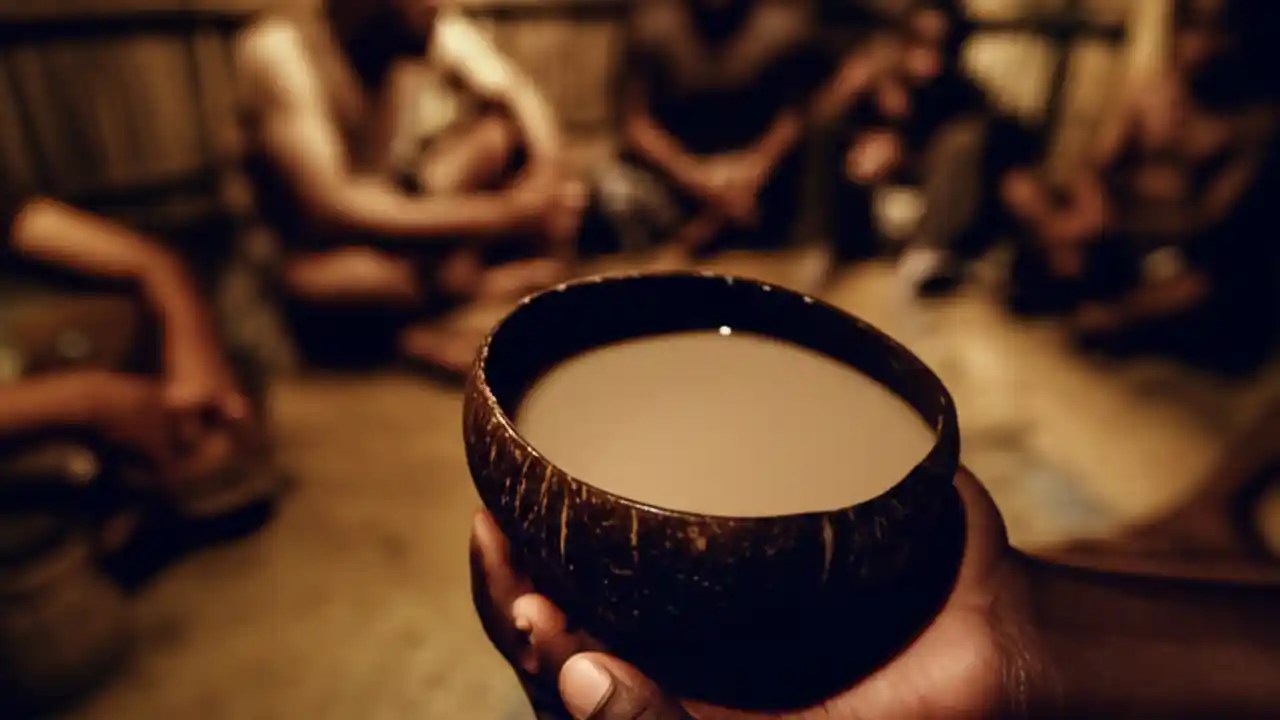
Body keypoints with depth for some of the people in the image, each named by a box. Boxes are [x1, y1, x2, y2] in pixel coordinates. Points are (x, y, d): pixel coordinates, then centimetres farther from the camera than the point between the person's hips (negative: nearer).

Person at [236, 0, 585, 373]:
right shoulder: (278, 47, -27)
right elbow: (330, 206, -34)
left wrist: (548, 182, -32)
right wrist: (501, 214, -37)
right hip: (326, 244, -4)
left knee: (506, 131, -15)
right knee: (323, 285, -39)